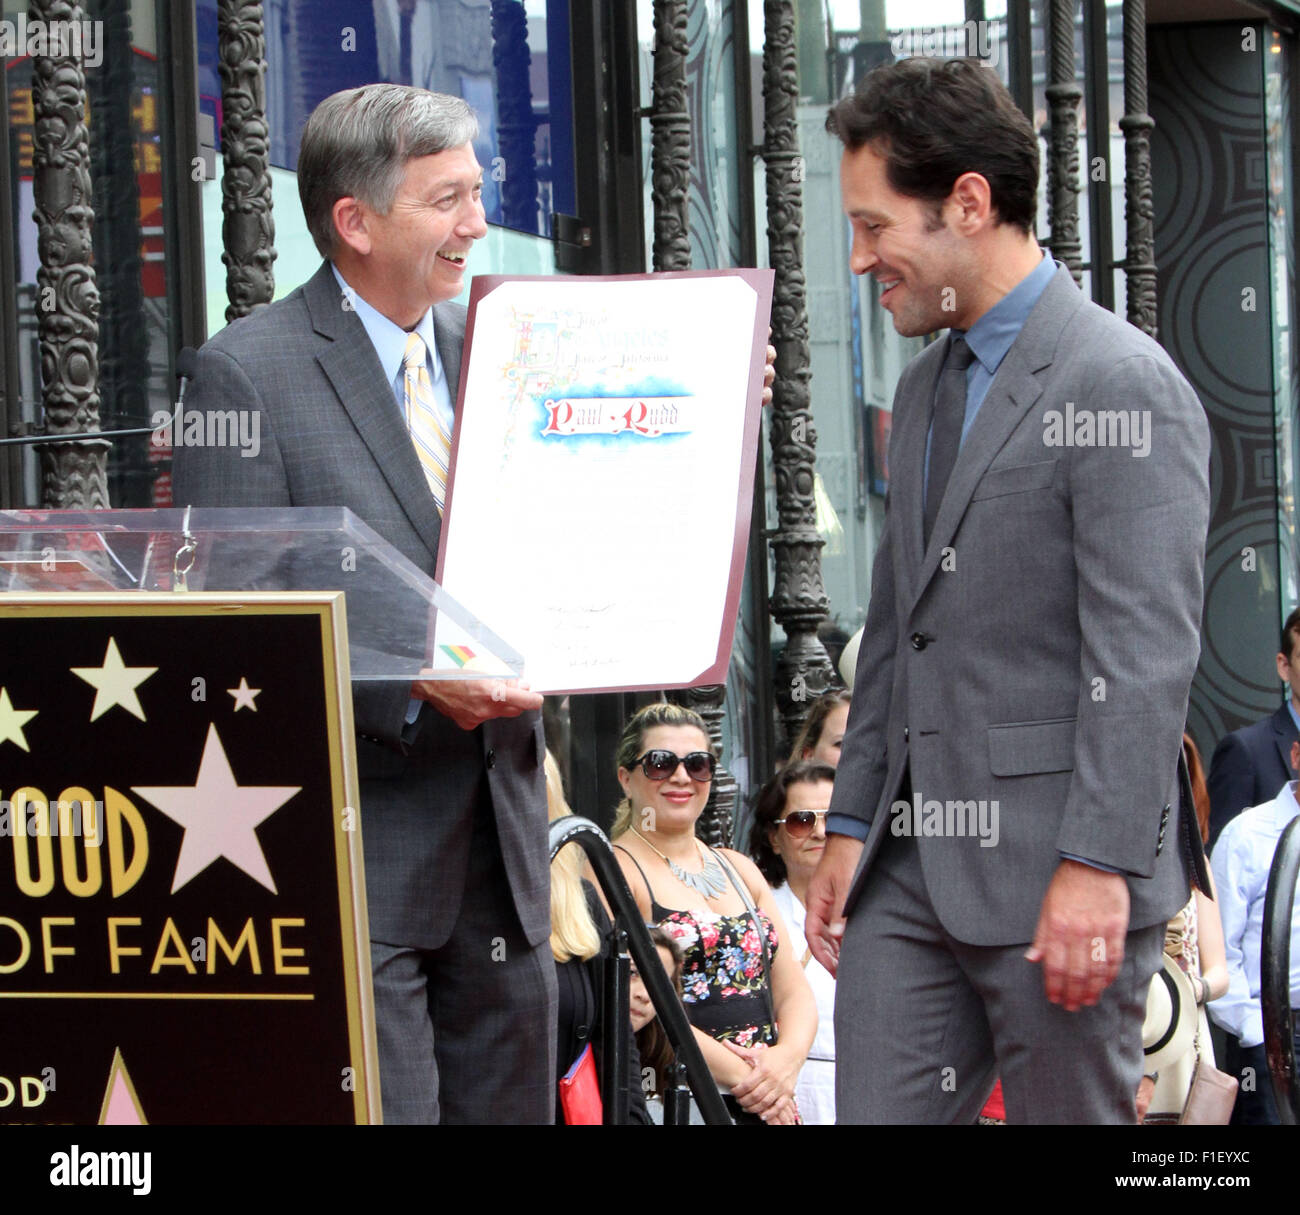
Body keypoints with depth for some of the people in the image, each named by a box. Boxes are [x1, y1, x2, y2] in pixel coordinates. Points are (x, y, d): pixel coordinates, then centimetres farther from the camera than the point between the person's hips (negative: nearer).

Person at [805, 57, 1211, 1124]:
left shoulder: (1123, 384, -10)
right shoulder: (925, 387, 19)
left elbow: (1146, 654, -16)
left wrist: (1096, 868, -21)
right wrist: (853, 826, 17)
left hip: (1053, 874, -8)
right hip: (912, 868, 8)